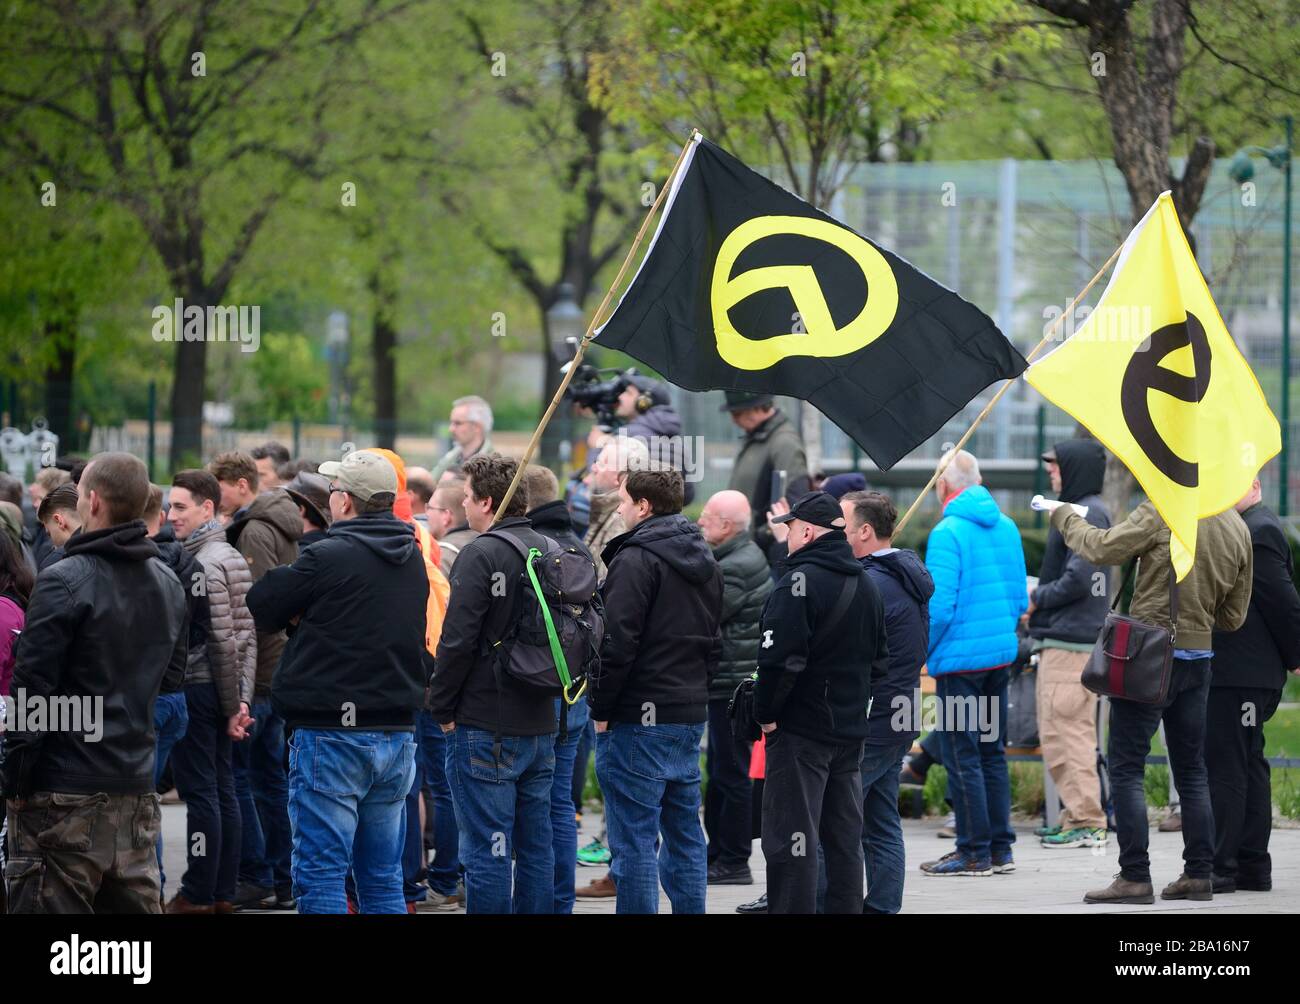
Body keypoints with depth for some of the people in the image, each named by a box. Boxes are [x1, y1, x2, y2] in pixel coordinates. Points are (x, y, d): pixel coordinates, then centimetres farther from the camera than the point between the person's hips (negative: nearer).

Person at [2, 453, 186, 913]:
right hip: (136, 790, 7)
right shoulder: (169, 585, 11)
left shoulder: (64, 582, -14)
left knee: (51, 906, -4)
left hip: (64, 792, -7)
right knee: (134, 905, 11)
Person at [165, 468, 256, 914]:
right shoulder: (234, 559, 13)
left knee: (200, 793, -5)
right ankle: (224, 892, 16)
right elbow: (247, 637, 12)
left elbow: (223, 641, -19)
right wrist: (241, 700, 10)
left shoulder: (202, 565, -16)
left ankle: (199, 896, -2)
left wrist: (231, 705, -12)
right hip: (222, 692, 9)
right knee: (222, 790, 12)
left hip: (196, 690, -9)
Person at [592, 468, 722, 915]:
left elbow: (617, 643, -19)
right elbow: (714, 640, 21)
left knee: (634, 839, -5)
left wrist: (601, 709, -10)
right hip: (691, 715, 9)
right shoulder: (704, 561, 15)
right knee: (684, 832, 14)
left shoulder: (636, 560, -14)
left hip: (640, 720, -9)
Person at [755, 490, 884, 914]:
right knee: (844, 839, 14)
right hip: (850, 730, 8)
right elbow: (878, 660, 19)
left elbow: (782, 657, -21)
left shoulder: (801, 580, -15)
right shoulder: (866, 585, 13)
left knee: (791, 839, -6)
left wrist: (766, 713, -10)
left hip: (800, 731, -8)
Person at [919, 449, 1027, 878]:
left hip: (960, 658, -8)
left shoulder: (947, 533, -15)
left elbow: (939, 606, -18)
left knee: (962, 756, -2)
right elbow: (1020, 598, 13)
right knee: (992, 752, 13)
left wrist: (919, 652, -6)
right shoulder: (1006, 528, 8)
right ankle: (1000, 848, 16)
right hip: (1002, 652, 8)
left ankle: (975, 853, -1)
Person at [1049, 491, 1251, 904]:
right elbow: (1234, 615, 12)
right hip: (1199, 658, 6)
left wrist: (1066, 517, 3)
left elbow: (1102, 549, -14)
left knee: (1126, 766, -1)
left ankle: (1135, 876, -6)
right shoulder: (1238, 529, 6)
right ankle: (1199, 873, 16)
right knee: (1190, 769, 15)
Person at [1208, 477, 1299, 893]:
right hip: (1247, 673, 11)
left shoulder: (1256, 532, -15)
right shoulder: (1253, 528, 17)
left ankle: (1221, 866, -10)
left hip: (1236, 675, -11)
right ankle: (1253, 866, 17)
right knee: (1247, 764, 13)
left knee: (1223, 767, -10)